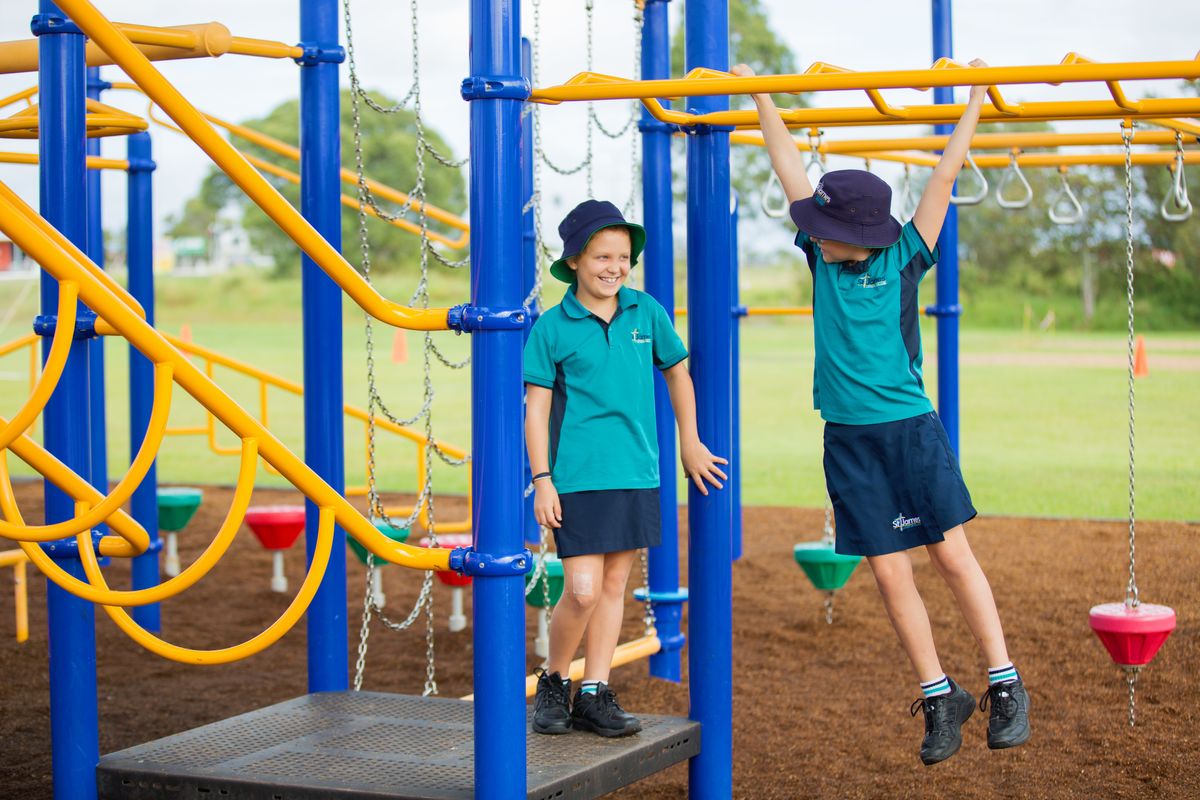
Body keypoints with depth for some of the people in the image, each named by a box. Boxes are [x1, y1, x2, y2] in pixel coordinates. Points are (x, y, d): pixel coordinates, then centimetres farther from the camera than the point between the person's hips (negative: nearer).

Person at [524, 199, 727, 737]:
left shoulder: (646, 312, 5)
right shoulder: (552, 327, -5)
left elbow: (677, 372, 18)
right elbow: (536, 407, -4)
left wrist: (689, 445, 16)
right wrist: (542, 480, -8)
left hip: (637, 475, 4)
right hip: (578, 477, -4)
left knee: (614, 586, 9)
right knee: (582, 592, -9)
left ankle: (594, 695, 17)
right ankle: (553, 683, 14)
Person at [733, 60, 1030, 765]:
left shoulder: (905, 259, -4)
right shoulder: (821, 254, 3)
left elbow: (946, 175, -5)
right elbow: (789, 163, 8)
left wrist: (976, 100, -5)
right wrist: (760, 97, 13)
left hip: (911, 428, -3)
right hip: (847, 438, 3)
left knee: (952, 552, -1)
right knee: (889, 571, 3)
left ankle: (1007, 686, 7)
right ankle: (940, 698, 13)